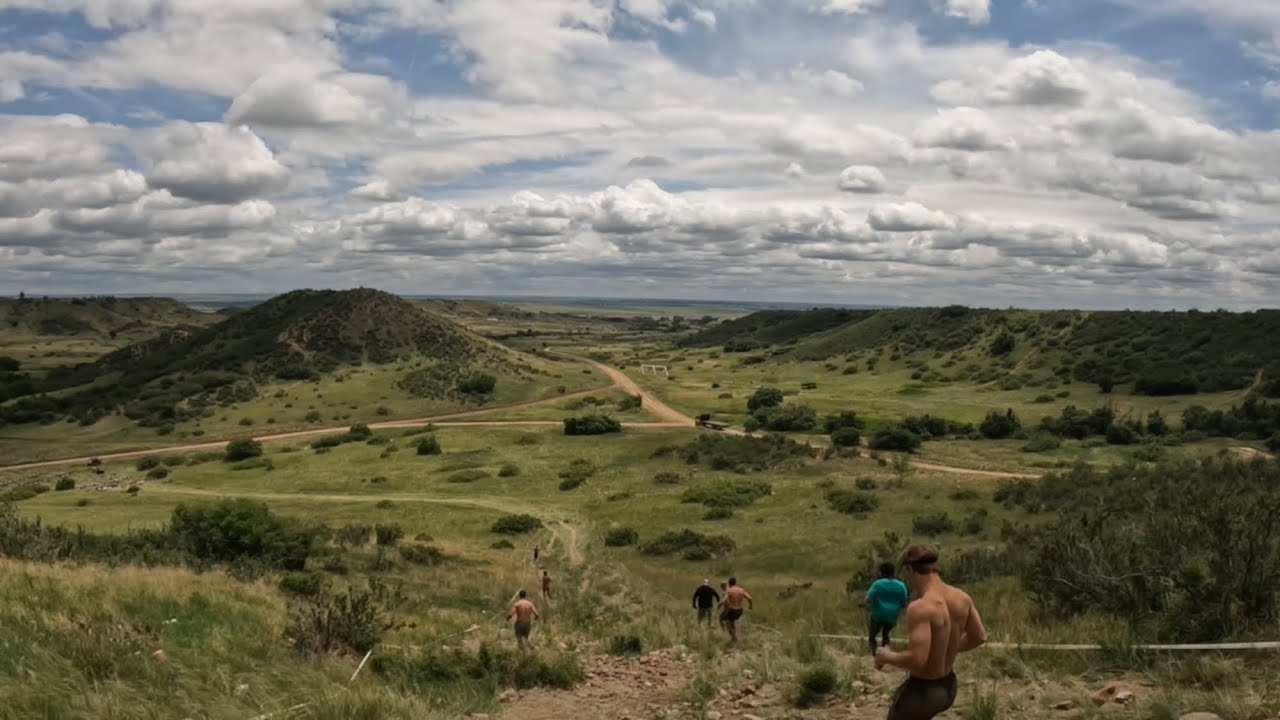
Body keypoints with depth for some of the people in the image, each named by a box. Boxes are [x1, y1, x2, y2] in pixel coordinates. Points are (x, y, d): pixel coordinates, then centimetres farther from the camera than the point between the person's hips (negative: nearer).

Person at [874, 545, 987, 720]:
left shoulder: (920, 607, -28)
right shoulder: (962, 598, -3)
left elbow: (918, 659, -31)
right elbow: (979, 637, 9)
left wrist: (886, 656, -13)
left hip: (923, 690, -8)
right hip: (948, 687, 8)